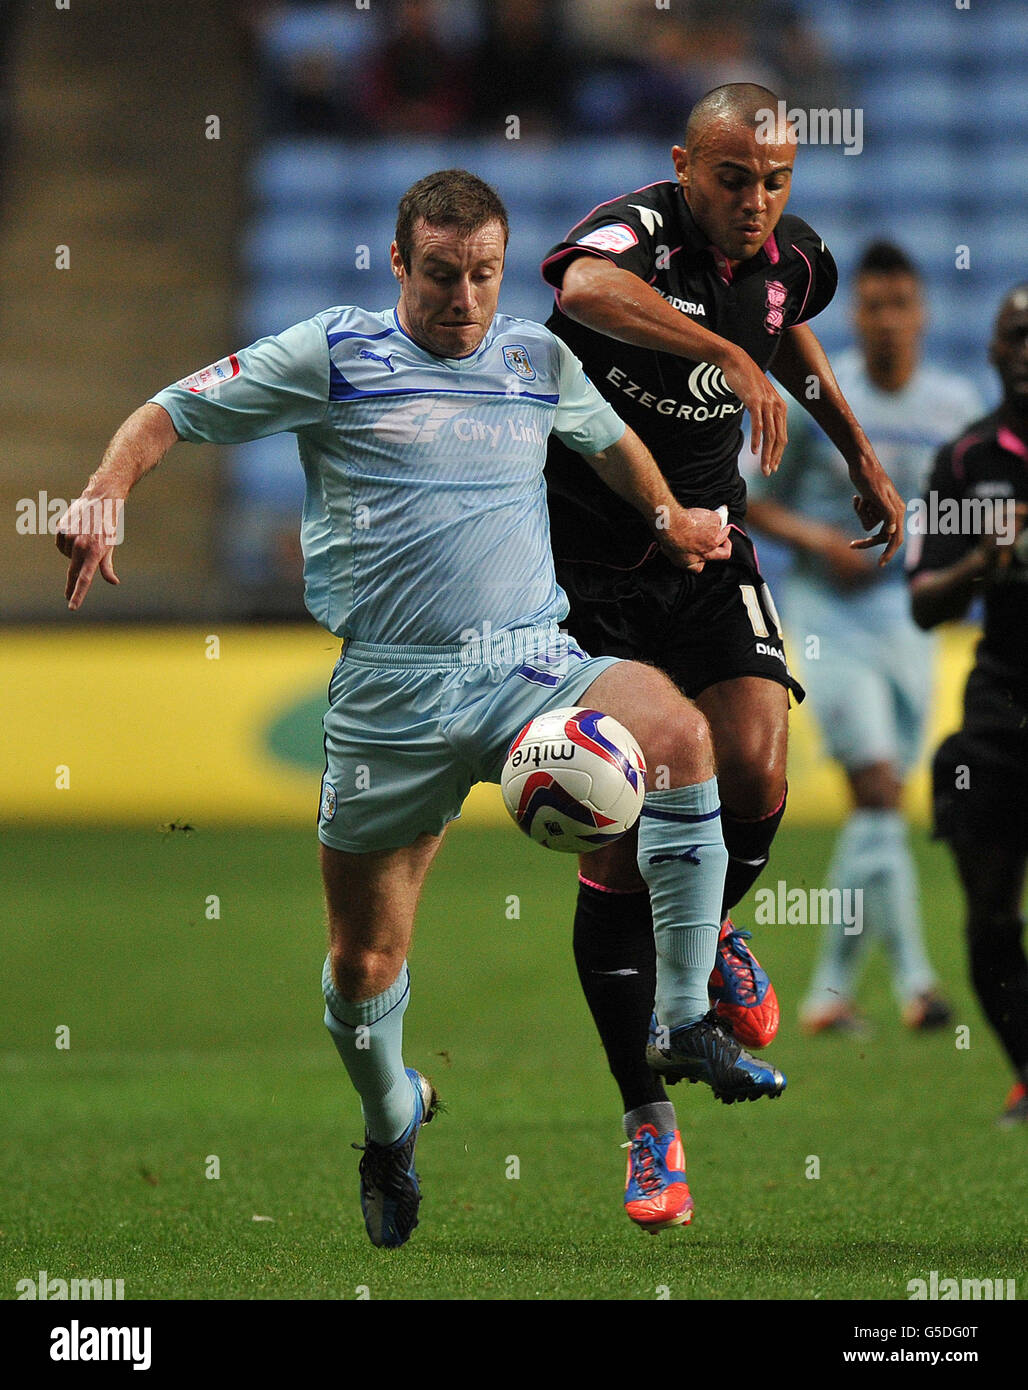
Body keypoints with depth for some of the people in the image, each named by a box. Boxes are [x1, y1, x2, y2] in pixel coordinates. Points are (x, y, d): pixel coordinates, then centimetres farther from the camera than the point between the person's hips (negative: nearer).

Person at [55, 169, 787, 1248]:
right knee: (365, 959, 2)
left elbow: (607, 439, 35)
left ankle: (685, 1025, -23)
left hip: (532, 665, 2)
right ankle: (390, 1126, 36)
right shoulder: (332, 355, 1)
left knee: (677, 731, -29)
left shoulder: (537, 361, 12)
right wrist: (102, 499, -11)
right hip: (392, 691, -2)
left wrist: (668, 517, 22)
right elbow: (167, 417, 5)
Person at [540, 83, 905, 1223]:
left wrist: (859, 452, 28)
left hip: (706, 554, 4)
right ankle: (648, 1119, 4)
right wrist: (730, 356, -56)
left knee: (756, 783, -18)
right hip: (583, 561, -4)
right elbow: (588, 288, -47)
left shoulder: (789, 262, -1)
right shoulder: (638, 229, -20)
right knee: (616, 837, -7)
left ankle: (710, 931, 18)